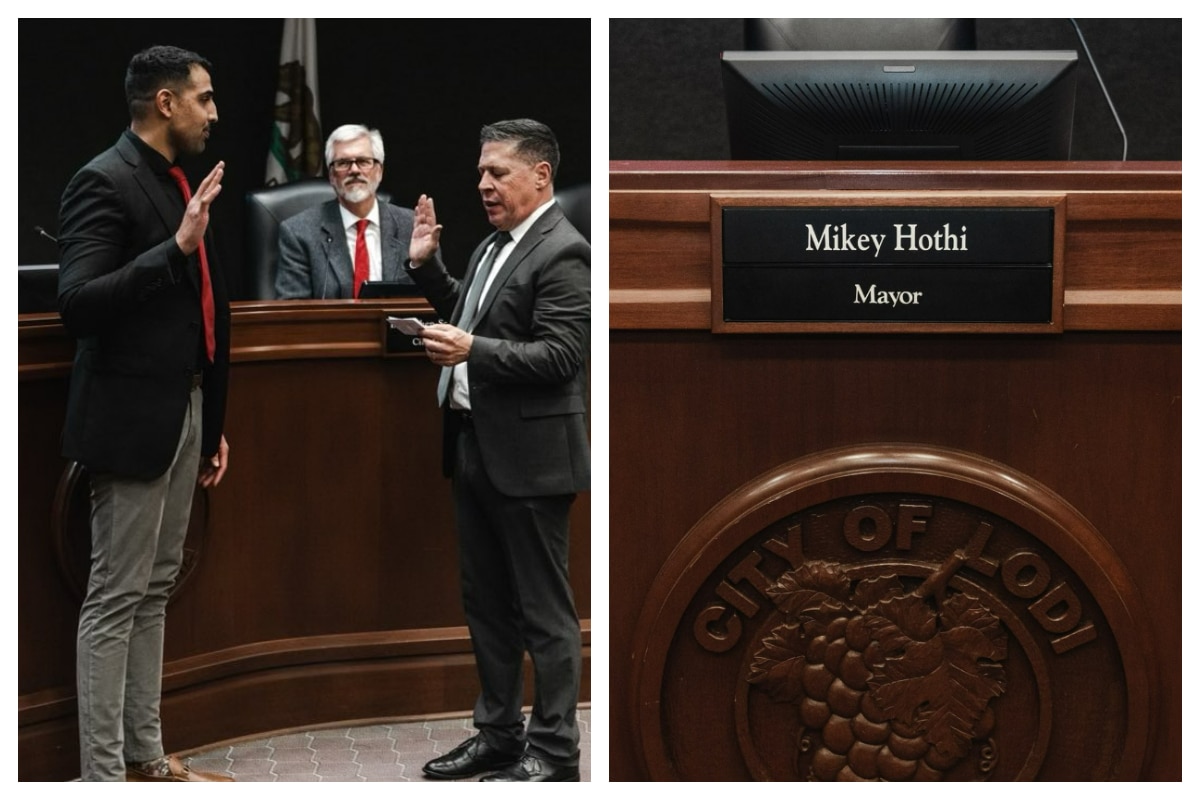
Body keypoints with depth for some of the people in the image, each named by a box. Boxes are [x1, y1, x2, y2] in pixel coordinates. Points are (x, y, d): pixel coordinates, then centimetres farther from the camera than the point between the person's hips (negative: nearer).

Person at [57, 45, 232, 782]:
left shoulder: (179, 183, 12)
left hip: (186, 409, 9)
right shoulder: (106, 182, -13)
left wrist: (213, 421, 18)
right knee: (117, 596, -5)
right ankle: (102, 773, -1)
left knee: (155, 591, 13)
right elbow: (78, 305, -23)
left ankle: (145, 755, 20)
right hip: (133, 416, -9)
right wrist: (177, 248, -30)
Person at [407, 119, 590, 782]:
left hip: (528, 456, -9)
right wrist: (425, 266, 11)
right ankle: (498, 733, 26)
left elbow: (559, 356, -21)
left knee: (543, 610, 0)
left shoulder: (561, 253, -15)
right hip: (476, 449, 9)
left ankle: (553, 751, 7)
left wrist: (472, 350, -29)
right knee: (485, 603, 16)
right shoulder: (495, 245, 13)